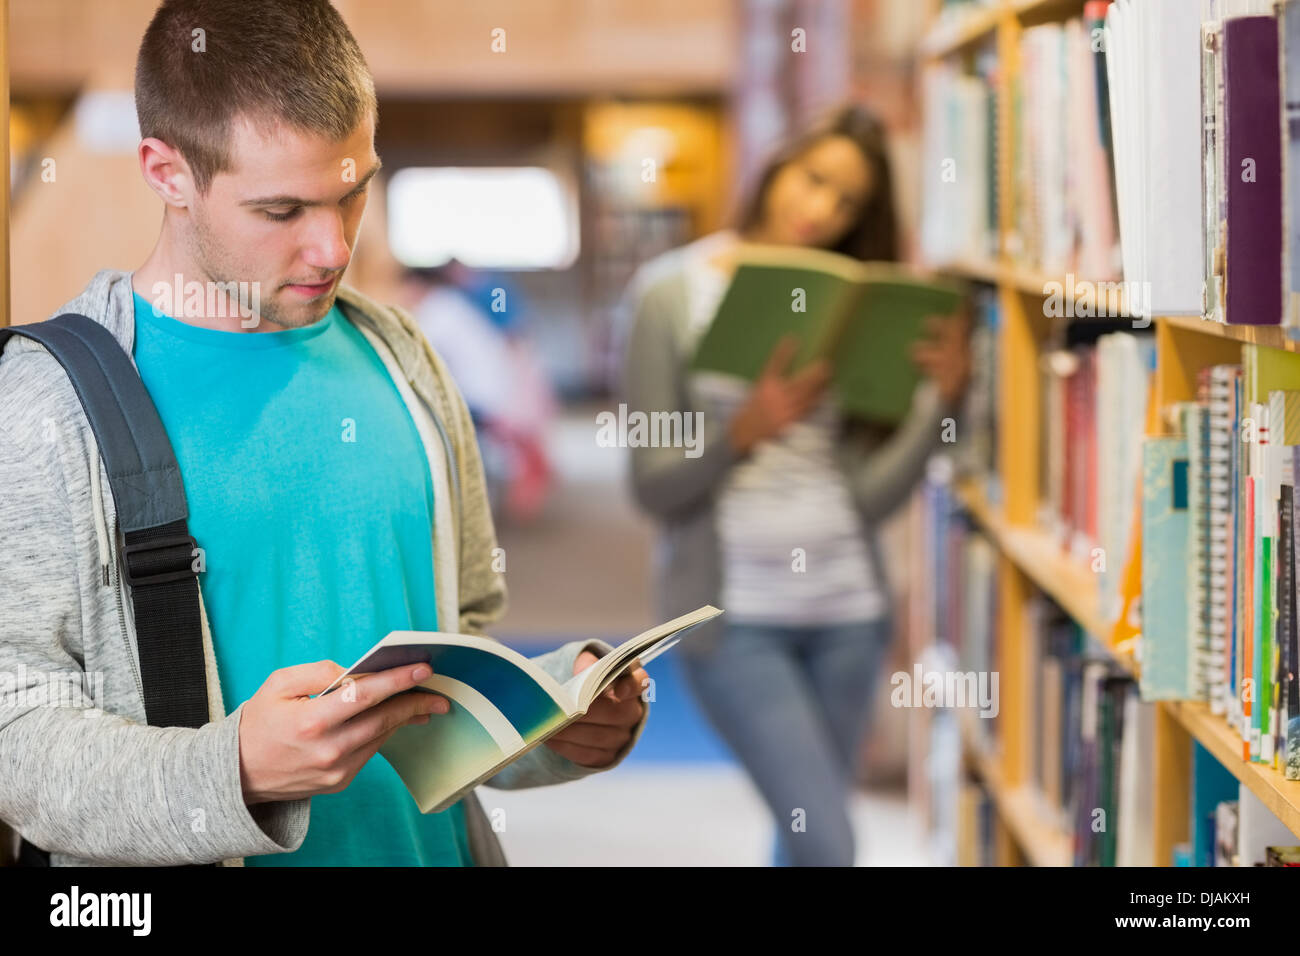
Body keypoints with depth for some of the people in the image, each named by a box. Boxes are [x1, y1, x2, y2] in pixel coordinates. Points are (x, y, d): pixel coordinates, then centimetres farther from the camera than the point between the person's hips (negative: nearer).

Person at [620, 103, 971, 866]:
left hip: (848, 609, 4)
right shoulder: (675, 295, -3)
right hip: (734, 614, -4)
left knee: (807, 838, 11)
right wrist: (745, 430, -21)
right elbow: (654, 488, -6)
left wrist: (944, 396, -14)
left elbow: (872, 494, -2)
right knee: (828, 847, -12)